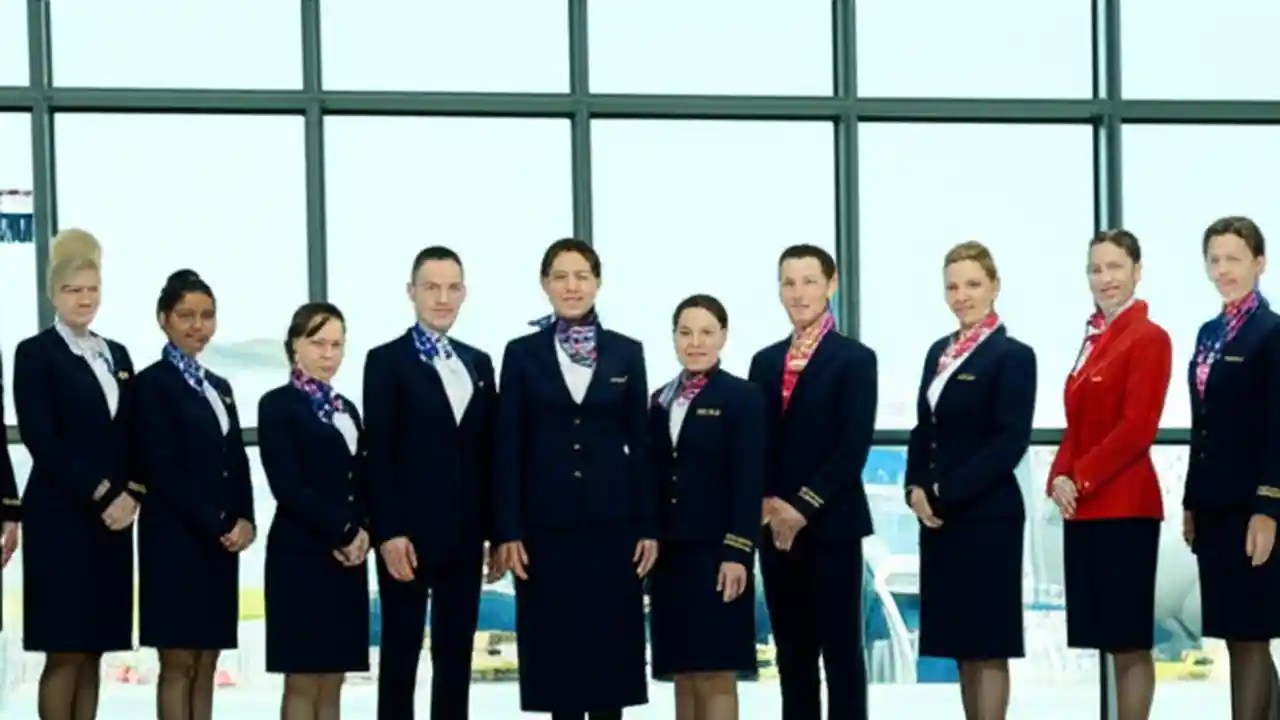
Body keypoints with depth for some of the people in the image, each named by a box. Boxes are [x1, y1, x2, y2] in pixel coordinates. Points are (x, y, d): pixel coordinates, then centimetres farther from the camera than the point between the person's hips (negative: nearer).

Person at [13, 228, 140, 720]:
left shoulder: (117, 355, 16)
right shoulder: (35, 353, -2)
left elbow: (134, 438, 13)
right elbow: (41, 440, -11)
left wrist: (132, 494, -5)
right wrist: (101, 494, -13)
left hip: (112, 519, 6)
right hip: (60, 518, -6)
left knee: (92, 652, 6)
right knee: (64, 653, -6)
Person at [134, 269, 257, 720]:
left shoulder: (219, 387, 17)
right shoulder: (153, 382, -5)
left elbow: (237, 464, 15)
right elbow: (161, 469, -12)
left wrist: (244, 521, -3)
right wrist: (219, 524, -13)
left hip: (221, 543, 7)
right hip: (175, 538, -7)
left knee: (206, 665, 7)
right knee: (178, 664, -6)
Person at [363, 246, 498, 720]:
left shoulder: (479, 363, 14)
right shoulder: (387, 361, -1)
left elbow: (488, 453, 12)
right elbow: (379, 455, -8)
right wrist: (388, 532, -16)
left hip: (464, 534, 5)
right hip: (409, 533, -5)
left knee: (456, 656, 7)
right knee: (401, 655, 1)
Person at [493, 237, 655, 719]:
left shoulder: (627, 353, 5)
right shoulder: (522, 354, 3)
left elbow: (640, 444, 5)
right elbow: (508, 449, 1)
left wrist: (649, 526, 0)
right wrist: (508, 530, -6)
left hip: (611, 521, 1)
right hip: (547, 524, -1)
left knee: (610, 642, 3)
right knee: (555, 646, 2)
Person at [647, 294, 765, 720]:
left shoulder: (741, 396, -3)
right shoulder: (661, 400, 14)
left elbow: (749, 482, -9)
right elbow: (654, 478, 13)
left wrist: (737, 552, -16)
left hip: (717, 551, -6)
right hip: (670, 552, 6)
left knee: (716, 674, -6)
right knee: (683, 674, 6)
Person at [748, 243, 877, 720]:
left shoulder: (855, 358, -2)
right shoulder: (765, 361, 14)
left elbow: (854, 445, -11)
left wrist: (804, 507, -15)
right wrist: (767, 504, -7)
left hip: (832, 523, -5)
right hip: (775, 527, 5)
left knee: (841, 649, -1)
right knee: (792, 652, 9)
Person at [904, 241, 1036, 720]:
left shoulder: (1012, 355, -7)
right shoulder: (939, 352, 14)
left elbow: (1010, 443, -14)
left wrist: (947, 494, -15)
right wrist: (917, 488, -1)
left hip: (986, 514, -7)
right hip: (937, 515, 7)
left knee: (988, 644, -4)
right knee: (962, 644, 10)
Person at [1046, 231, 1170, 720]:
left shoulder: (1148, 338, -8)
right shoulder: (1094, 338, 17)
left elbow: (1138, 427, -15)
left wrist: (1079, 478, -14)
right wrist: (1060, 479, 1)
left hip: (1124, 504, -8)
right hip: (1083, 508, 8)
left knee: (1130, 640, -4)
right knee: (1110, 640, 9)